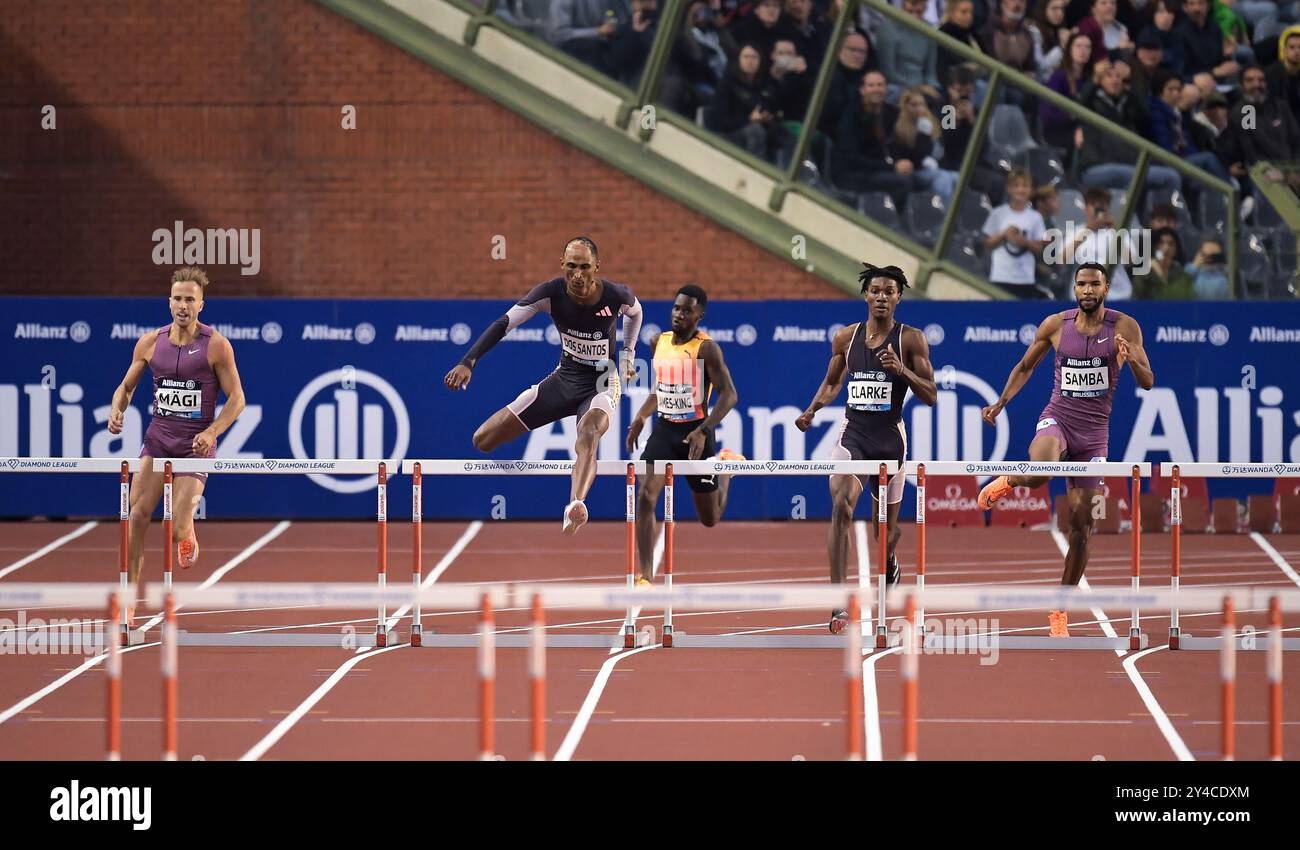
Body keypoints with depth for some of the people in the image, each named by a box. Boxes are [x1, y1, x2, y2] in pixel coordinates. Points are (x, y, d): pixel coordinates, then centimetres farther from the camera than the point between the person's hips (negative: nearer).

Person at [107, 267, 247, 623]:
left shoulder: (216, 346, -7)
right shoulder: (150, 343, 2)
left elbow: (236, 398, -3)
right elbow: (126, 385, 14)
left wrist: (212, 432, -18)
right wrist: (117, 410, -8)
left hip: (195, 447, -3)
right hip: (157, 441, 3)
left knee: (176, 533, -10)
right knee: (137, 516, -14)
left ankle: (187, 532, 30)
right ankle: (131, 599, -6)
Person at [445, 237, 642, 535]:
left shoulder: (617, 296, -17)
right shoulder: (551, 293, -17)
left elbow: (635, 313, 10)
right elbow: (504, 323, -23)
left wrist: (628, 354, 15)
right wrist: (468, 362, -35)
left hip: (602, 384, -4)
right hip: (563, 378, 4)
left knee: (588, 433, -42)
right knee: (483, 440, -4)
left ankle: (575, 506, -65)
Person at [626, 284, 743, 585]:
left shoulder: (706, 347, -14)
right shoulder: (660, 342, 5)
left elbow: (729, 394, -18)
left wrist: (703, 431, -28)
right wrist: (641, 417, 8)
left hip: (695, 432, -4)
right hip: (664, 429, 4)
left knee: (710, 519, 10)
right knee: (646, 497, -19)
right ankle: (644, 578, -16)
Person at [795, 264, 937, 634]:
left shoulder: (911, 339, -2)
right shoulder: (846, 337, 5)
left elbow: (931, 396, -5)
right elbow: (831, 383, 20)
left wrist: (902, 371, -21)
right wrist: (812, 411, 2)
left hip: (890, 437, 0)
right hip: (853, 433, 0)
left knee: (886, 529, 12)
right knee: (841, 506, -25)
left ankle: (890, 563, 52)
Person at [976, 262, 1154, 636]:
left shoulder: (1124, 327, -3)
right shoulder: (1056, 325, 0)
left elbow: (1148, 383, -6)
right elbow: (1025, 366, 15)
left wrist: (1130, 359, -26)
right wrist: (1001, 403, 5)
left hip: (1095, 430, 1)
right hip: (1057, 417, -1)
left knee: (1081, 524, 2)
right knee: (1039, 472, -36)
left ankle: (1060, 610, 14)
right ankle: (1006, 481, 2)